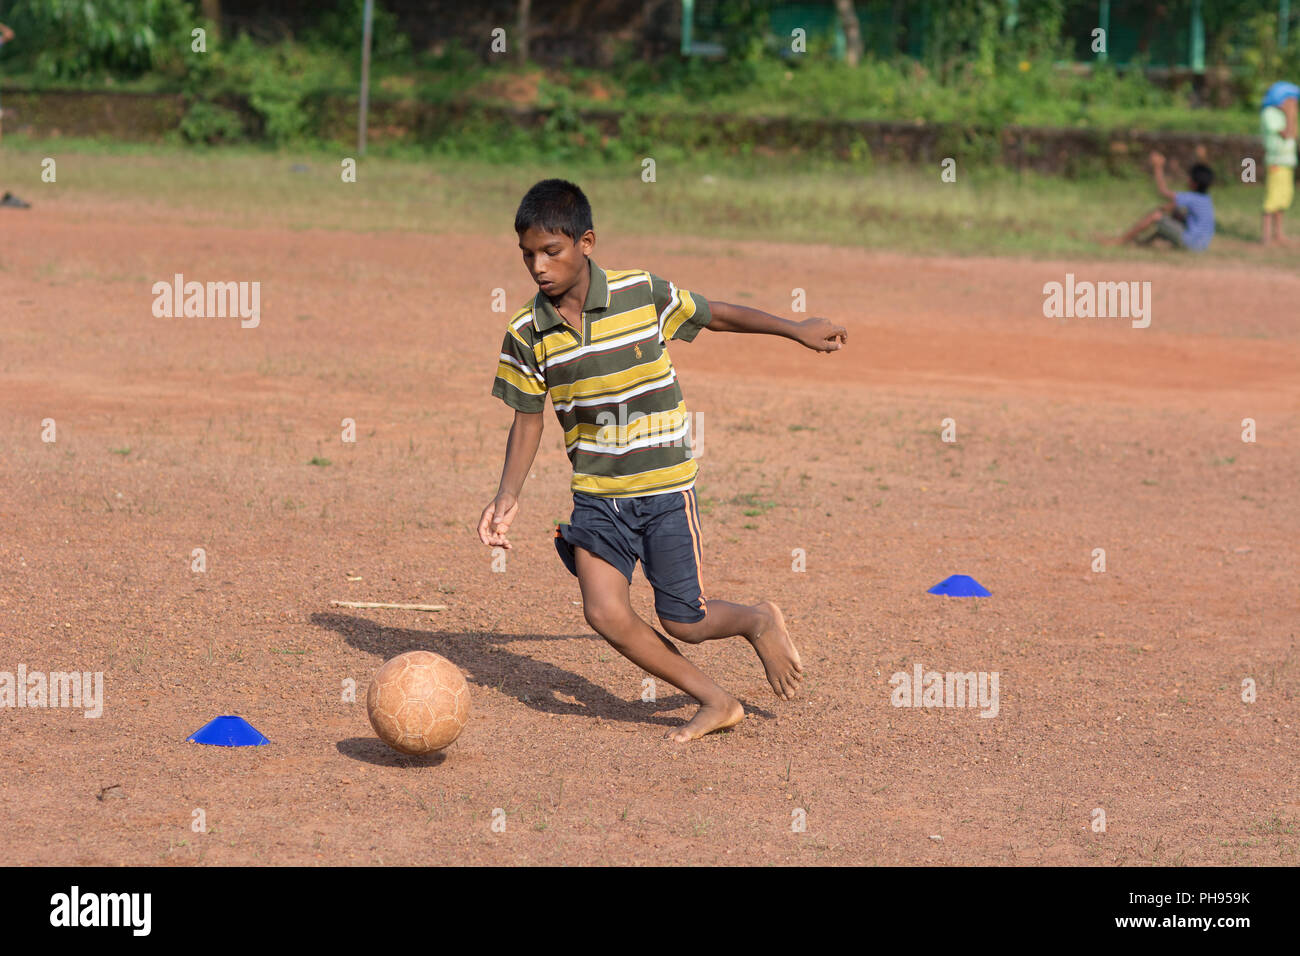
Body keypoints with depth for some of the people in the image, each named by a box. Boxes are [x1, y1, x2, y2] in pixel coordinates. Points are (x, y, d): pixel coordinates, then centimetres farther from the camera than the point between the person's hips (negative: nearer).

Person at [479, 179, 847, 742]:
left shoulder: (643, 294, -10)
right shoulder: (526, 335, -4)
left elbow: (714, 315, 7)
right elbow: (528, 420, 7)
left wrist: (796, 331, 16)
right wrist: (508, 497, -5)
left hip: (665, 488, -2)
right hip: (596, 494, 2)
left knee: (683, 623, -3)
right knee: (606, 613, -15)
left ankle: (758, 623, 33)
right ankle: (716, 704, 3)